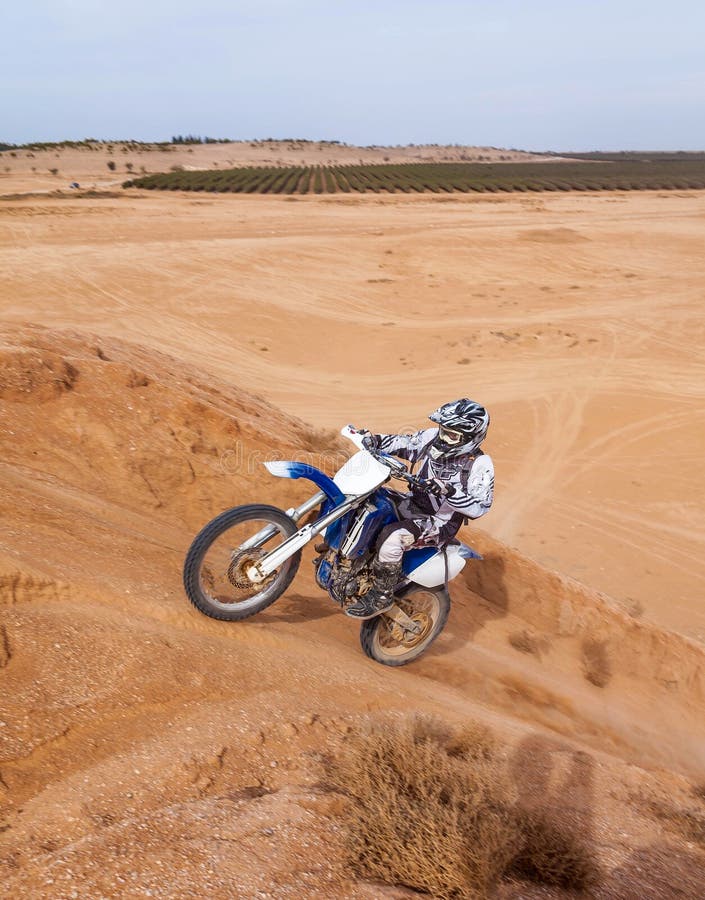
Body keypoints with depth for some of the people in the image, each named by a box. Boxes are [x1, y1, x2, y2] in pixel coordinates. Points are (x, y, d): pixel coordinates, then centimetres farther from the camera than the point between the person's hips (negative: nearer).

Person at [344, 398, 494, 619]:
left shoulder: (480, 464, -18)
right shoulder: (432, 437, -3)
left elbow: (479, 507, -23)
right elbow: (404, 443, 9)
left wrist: (449, 491, -39)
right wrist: (376, 440, -9)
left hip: (438, 522, -7)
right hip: (410, 504, 8)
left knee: (392, 537, -33)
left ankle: (382, 597, -13)